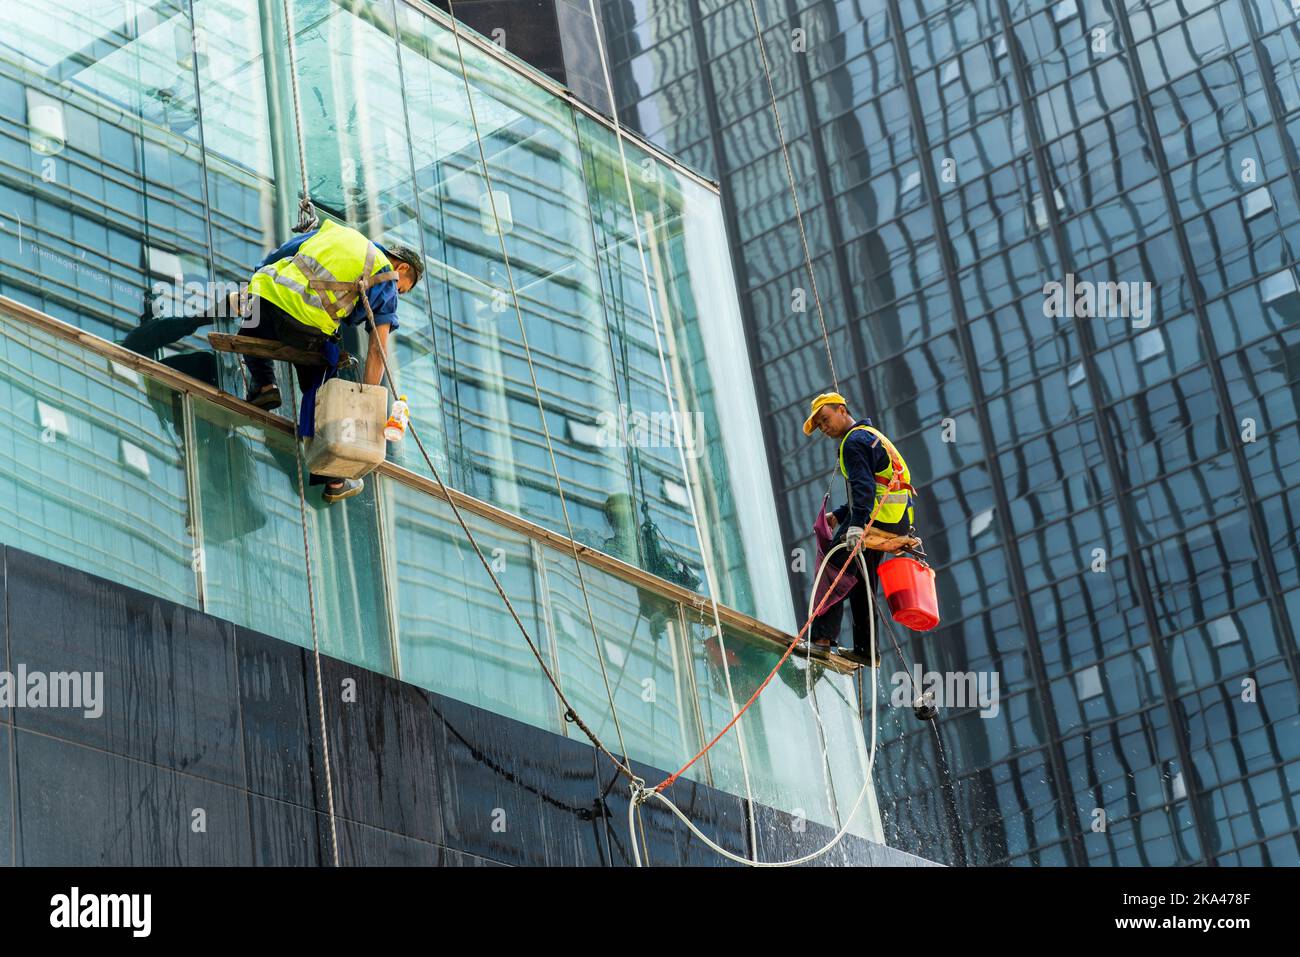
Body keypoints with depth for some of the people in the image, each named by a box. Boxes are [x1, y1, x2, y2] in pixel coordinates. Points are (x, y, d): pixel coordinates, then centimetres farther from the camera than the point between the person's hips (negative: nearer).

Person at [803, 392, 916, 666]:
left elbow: (864, 486, -23)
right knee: (861, 582, 16)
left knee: (833, 568, -10)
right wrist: (839, 515, 22)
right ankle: (866, 649, 16)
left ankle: (823, 637, -18)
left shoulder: (854, 441, -7)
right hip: (898, 520, 10)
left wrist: (856, 524, -34)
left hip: (877, 519, -10)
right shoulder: (872, 435, 26)